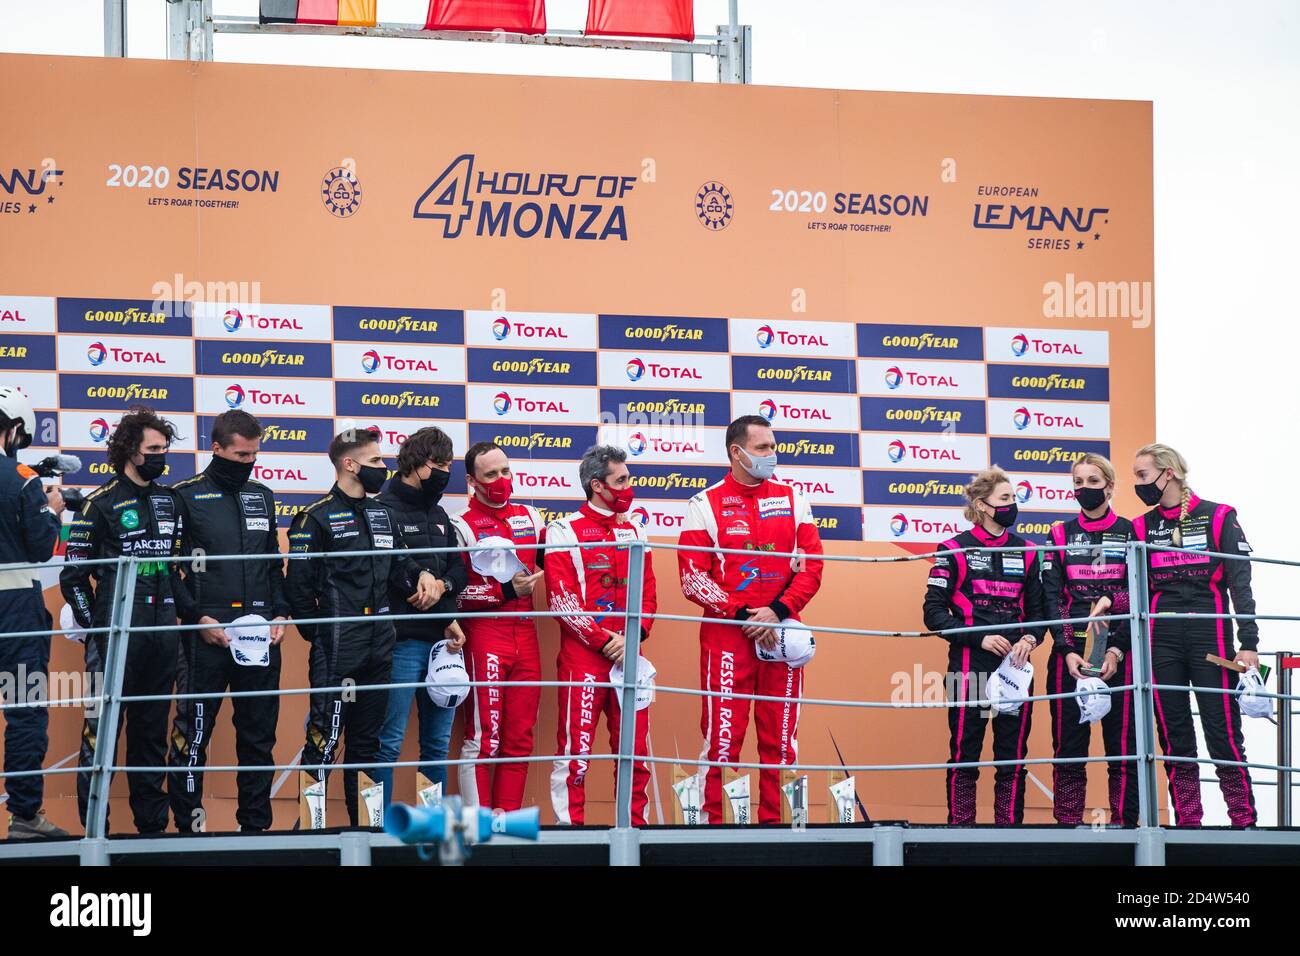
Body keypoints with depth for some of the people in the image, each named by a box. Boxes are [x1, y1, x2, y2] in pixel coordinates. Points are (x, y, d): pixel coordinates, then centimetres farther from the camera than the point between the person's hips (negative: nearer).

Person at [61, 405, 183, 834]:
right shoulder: (101, 504, -5)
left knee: (152, 729, 11)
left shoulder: (169, 501, 13)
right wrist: (95, 629, -7)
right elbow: (73, 575, -4)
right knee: (102, 723, -6)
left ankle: (152, 822, 18)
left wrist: (178, 612, 13)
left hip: (163, 632, 6)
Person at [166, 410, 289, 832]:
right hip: (207, 636, -5)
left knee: (259, 735, 9)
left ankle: (256, 825, 17)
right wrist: (197, 617, -12)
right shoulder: (185, 497, -2)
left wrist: (280, 614, 5)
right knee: (193, 734, -4)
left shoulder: (262, 497, 15)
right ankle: (187, 825, 2)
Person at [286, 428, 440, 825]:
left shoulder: (383, 515, 15)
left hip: (379, 645, 7)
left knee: (367, 739, 13)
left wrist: (421, 576, -5)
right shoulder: (316, 518, -7)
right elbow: (298, 585, -9)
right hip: (336, 650, -7)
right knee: (325, 736, -10)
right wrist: (319, 635, -6)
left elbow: (399, 565, 17)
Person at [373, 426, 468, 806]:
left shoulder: (437, 514, 19)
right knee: (389, 741, -5)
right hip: (402, 642, -8)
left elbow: (459, 569, 15)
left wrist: (443, 584, -6)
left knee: (438, 742, 11)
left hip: (440, 641, 8)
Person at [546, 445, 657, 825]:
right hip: (582, 656, -6)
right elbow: (562, 598, -9)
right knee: (575, 747, -6)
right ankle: (570, 827, -4)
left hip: (627, 654, 6)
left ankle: (635, 824, 13)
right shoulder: (565, 532, -2)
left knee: (633, 748, 6)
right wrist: (604, 641, -13)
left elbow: (647, 592, 14)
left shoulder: (633, 532, 16)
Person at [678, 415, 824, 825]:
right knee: (722, 736, -6)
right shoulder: (706, 505, 2)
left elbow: (811, 564, 6)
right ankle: (714, 823, -2)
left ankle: (776, 821, 8)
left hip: (780, 633, 3)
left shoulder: (791, 499, 10)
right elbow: (693, 577, -3)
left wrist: (778, 610, -9)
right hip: (726, 635, -3)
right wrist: (744, 616, -12)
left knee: (780, 737, 3)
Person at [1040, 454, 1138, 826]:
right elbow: (1052, 598, 5)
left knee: (1122, 743, -4)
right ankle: (1067, 824, 0)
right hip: (1070, 652, 1)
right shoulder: (1060, 535, 12)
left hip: (1119, 652, -1)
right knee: (1069, 743, -2)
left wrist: (1116, 650, -12)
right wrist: (1068, 651, -9)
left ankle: (1125, 821, -2)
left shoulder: (1130, 533, 7)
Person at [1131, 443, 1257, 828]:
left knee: (1224, 736, -7)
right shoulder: (1142, 527, 11)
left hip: (1210, 637, -4)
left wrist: (1248, 644, -9)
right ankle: (1186, 823, 7)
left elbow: (1240, 584, -2)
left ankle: (1244, 822, -3)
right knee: (1174, 738, 3)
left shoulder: (1218, 518, 1)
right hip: (1162, 640, 4)